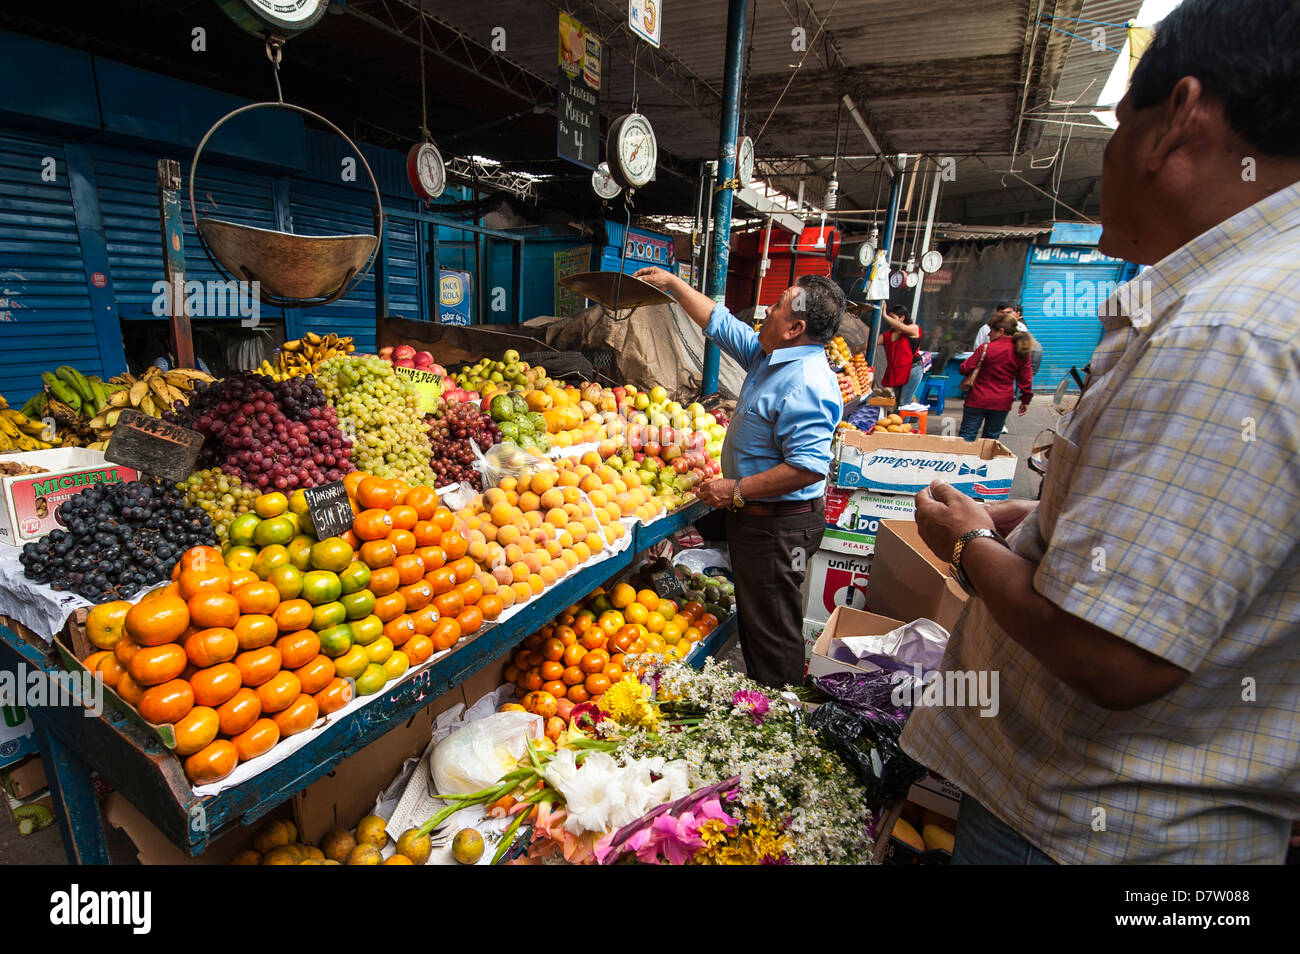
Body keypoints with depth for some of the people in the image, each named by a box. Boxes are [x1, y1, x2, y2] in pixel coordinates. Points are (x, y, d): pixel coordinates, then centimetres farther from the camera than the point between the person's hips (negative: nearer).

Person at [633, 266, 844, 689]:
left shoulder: (805, 385, -25)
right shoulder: (770, 356, 5)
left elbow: (808, 468, -31)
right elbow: (719, 322, 17)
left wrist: (738, 490, -25)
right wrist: (673, 284, 20)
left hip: (779, 527, -10)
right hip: (755, 517, 10)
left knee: (772, 630, 4)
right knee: (754, 619, 23)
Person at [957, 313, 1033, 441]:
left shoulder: (986, 348, -14)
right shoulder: (1021, 353, 0)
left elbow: (965, 369, -10)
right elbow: (1025, 380, 5)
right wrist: (1026, 400, 17)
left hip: (978, 401, -4)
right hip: (1002, 404, 4)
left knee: (967, 436, 3)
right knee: (991, 439, 15)